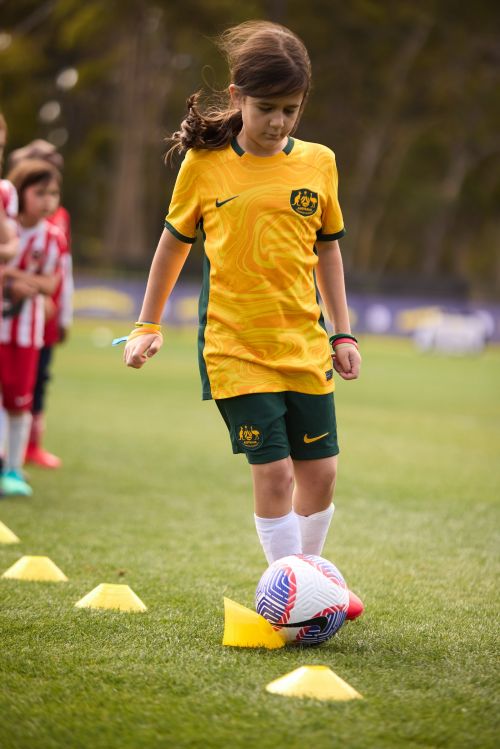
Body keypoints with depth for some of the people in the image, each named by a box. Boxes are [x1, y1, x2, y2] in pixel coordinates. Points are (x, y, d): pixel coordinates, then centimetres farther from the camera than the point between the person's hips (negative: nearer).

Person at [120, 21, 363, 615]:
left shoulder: (318, 163, 3)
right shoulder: (204, 164, -3)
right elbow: (175, 240, 10)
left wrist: (342, 332, 13)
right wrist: (148, 325, 12)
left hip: (305, 345, 3)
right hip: (235, 347, -3)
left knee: (320, 472, 4)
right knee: (273, 472, -11)